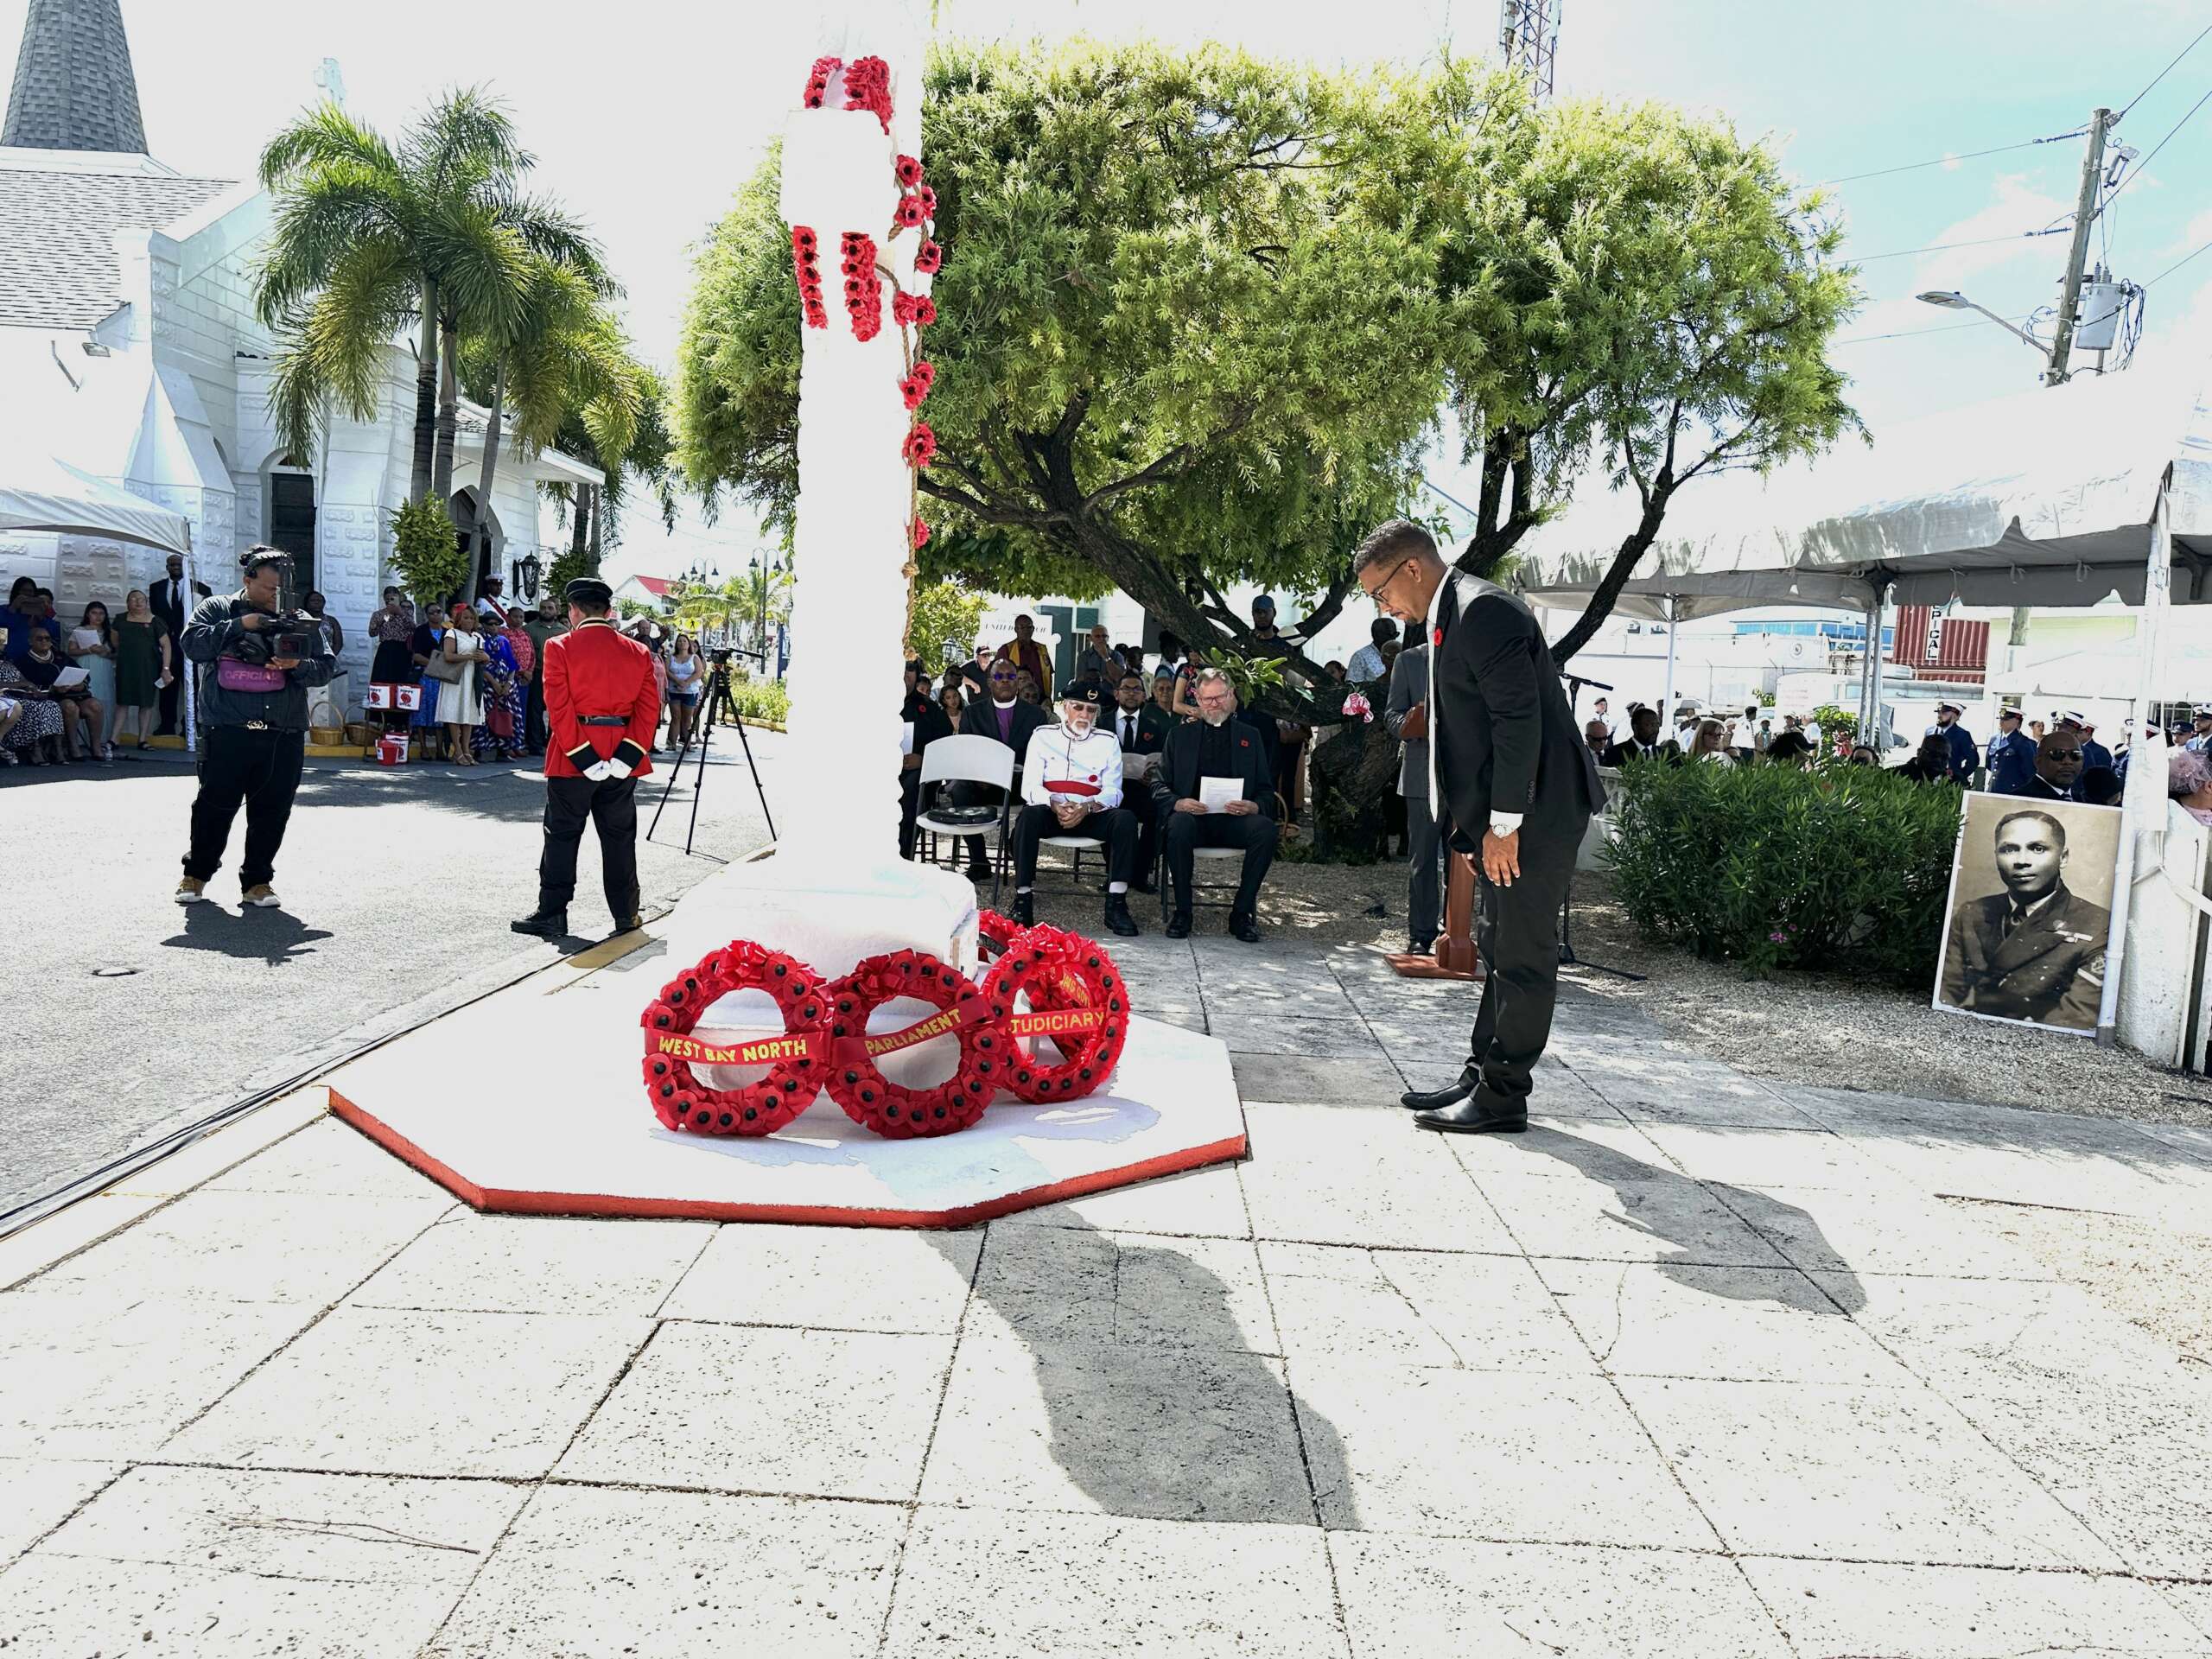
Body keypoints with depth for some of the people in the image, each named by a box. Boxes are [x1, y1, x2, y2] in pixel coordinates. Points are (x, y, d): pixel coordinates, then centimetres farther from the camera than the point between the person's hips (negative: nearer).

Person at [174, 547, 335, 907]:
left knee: (272, 811, 4)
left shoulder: (298, 621, 14)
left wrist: (297, 665, -9)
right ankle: (196, 873, 22)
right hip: (227, 731, -2)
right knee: (215, 805, 3)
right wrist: (239, 625, -11)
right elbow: (193, 644, -6)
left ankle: (257, 880, 17)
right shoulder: (215, 609, 9)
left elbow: (326, 666, 11)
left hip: (284, 735, 2)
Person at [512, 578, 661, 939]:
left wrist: (583, 757, -13)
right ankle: (626, 915, 15)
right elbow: (649, 709, -3)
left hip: (572, 760, -3)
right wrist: (627, 757, -8)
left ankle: (552, 914, 5)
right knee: (619, 838, 11)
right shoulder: (638, 652, 4)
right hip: (623, 760, 3)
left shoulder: (560, 648, -6)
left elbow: (559, 707, -13)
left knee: (562, 836, 5)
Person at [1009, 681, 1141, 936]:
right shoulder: (1043, 735, 11)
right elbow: (1030, 787, 1)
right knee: (1030, 815, -34)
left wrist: (1086, 808, -19)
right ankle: (1023, 901, -31)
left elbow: (1113, 791, 3)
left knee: (1125, 819, -28)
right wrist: (1055, 804, -21)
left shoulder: (1107, 741, 13)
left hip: (1091, 816, 1)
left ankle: (1116, 905, -27)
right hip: (1050, 811, -1)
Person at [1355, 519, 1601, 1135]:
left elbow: (1520, 719, -22)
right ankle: (1482, 1077, 24)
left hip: (1535, 812, -11)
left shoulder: (1483, 610, -16)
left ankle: (1503, 1097, 5)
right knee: (1502, 951, 15)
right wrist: (1490, 824, 15)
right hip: (1506, 816, 11)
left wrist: (1503, 823, -20)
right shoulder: (1453, 616, 16)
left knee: (1523, 956, -2)